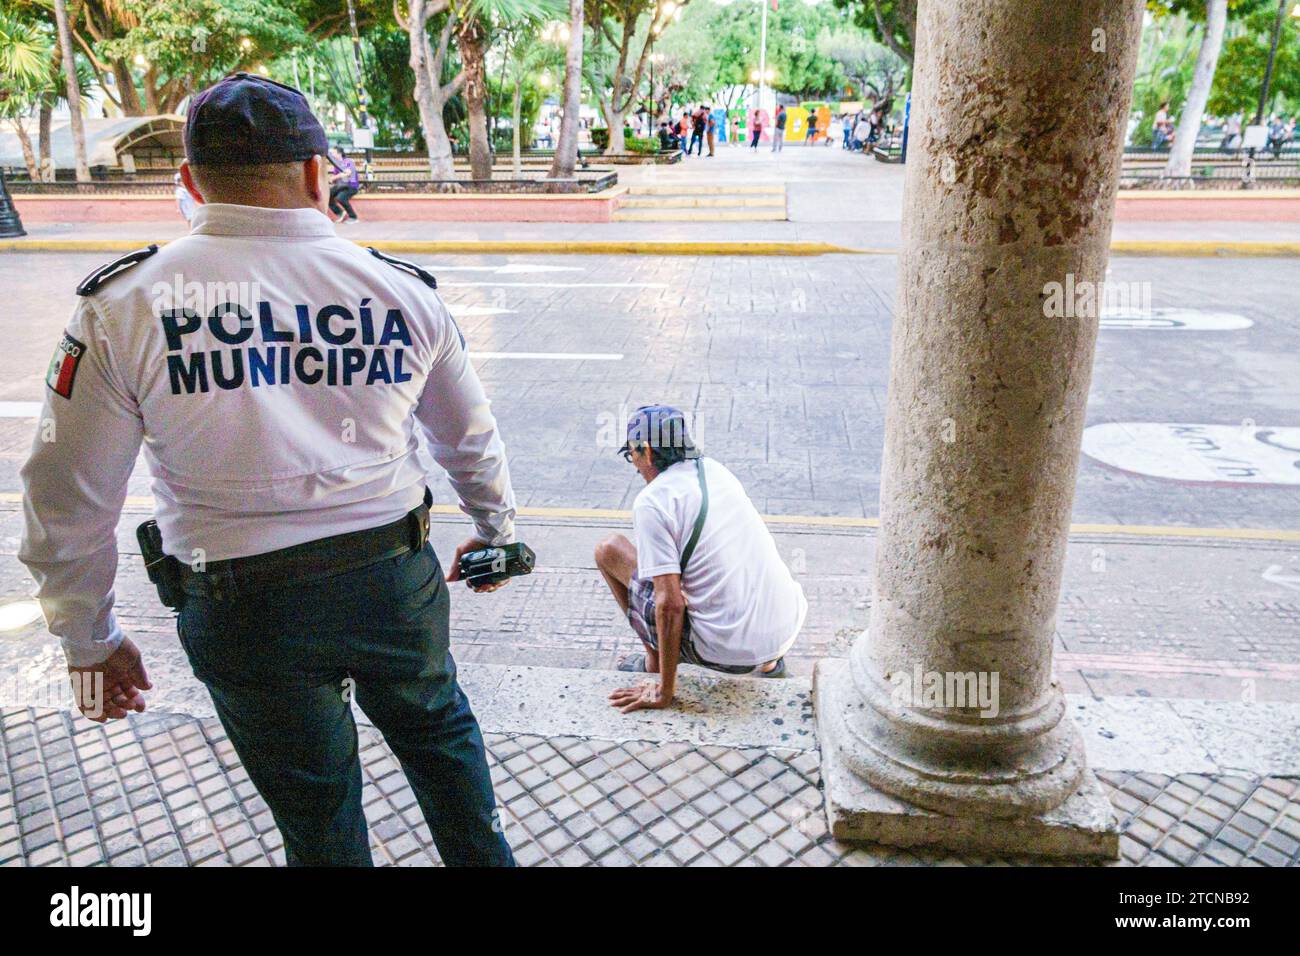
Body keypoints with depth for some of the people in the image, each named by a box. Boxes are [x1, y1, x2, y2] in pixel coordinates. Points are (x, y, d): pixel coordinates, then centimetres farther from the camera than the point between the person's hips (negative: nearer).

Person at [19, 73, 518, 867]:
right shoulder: (403, 290, -4)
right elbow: (471, 440, 8)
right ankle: (483, 857, 48)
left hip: (245, 614, -1)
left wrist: (91, 641, 11)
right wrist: (495, 528, 27)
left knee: (318, 809, 21)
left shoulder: (123, 304, -9)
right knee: (437, 727, 29)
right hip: (394, 581, 1)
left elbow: (70, 498, -4)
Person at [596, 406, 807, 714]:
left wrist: (664, 692, -6)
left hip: (728, 650, -6)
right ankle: (768, 660, 26)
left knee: (609, 549, 7)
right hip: (789, 626, 7)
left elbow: (670, 604, -15)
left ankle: (655, 663, 20)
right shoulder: (714, 469, 10)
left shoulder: (650, 501, -11)